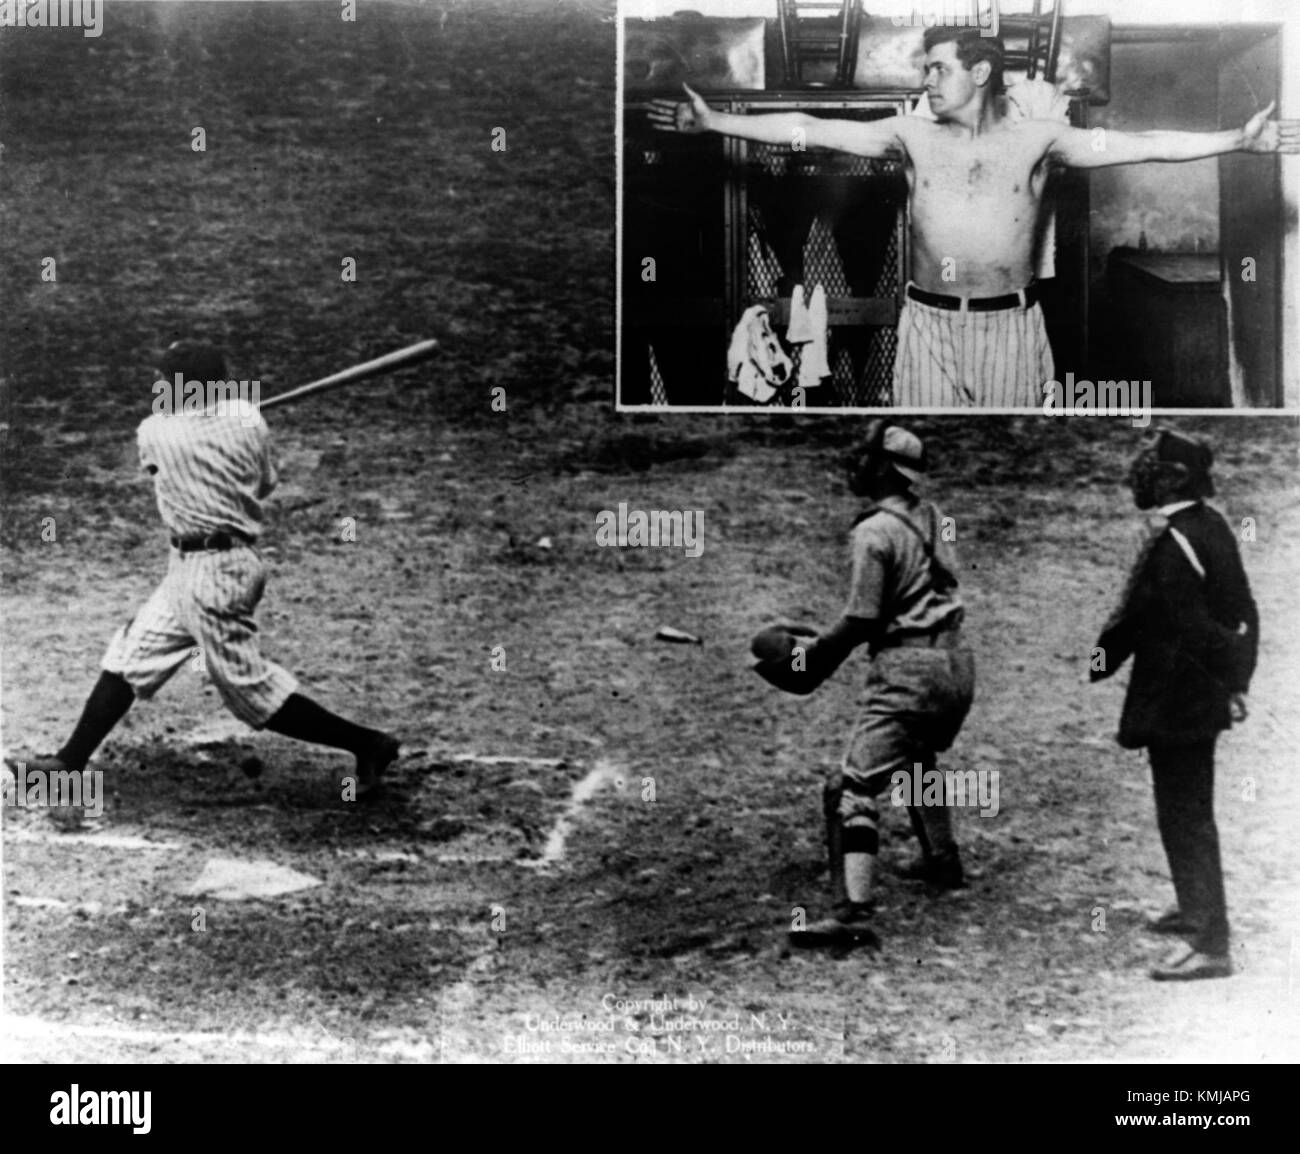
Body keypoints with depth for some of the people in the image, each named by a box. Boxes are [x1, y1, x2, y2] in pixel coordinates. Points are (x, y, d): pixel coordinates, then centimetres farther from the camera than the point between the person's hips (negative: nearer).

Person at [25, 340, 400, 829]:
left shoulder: (154, 432, -12)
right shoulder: (248, 419, -2)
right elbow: (266, 483, 12)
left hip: (210, 572, -8)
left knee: (251, 688, -1)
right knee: (129, 657, 11)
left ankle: (367, 743, 3)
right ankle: (70, 765, 14)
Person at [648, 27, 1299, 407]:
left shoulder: (1036, 138, -1)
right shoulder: (913, 135, 2)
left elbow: (1142, 146, -6)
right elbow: (811, 131, -1)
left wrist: (1239, 141, -13)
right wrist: (714, 122, -6)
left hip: (1010, 323, -1)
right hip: (930, 322, 1)